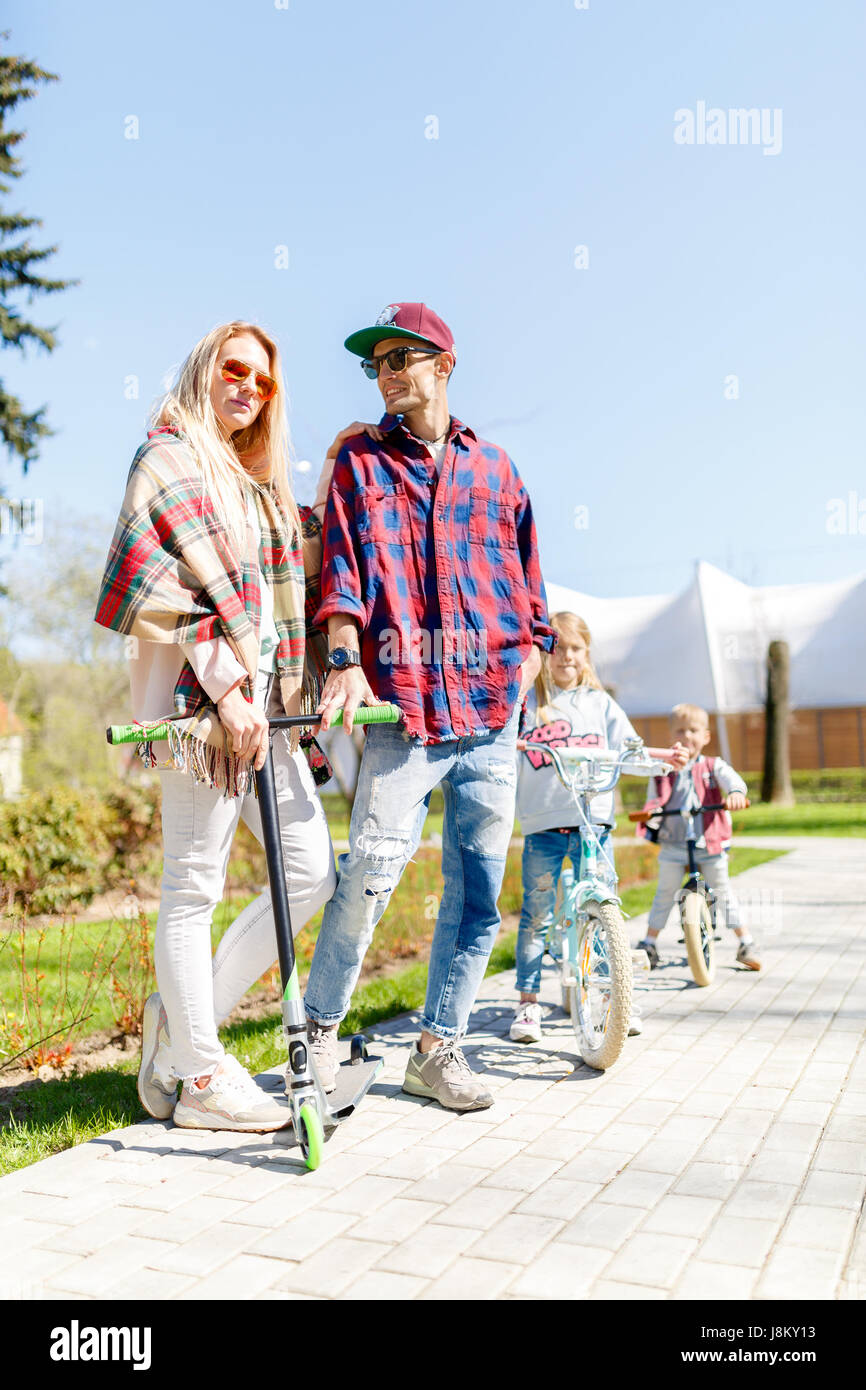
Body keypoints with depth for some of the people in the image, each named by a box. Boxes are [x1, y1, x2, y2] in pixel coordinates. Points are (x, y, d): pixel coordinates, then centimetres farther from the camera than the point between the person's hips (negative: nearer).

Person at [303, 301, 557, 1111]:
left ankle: (438, 1050, 19)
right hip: (402, 706, -3)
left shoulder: (493, 468, 17)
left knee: (478, 890, 5)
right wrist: (346, 661, -15)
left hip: (491, 711, 3)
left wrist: (524, 671, 6)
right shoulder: (361, 460, 11)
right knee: (371, 870, -12)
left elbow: (528, 588, 18)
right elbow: (342, 567, -1)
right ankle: (320, 1028, 10)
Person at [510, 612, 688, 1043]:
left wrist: (666, 756, -9)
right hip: (543, 824, -1)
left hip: (594, 821, 2)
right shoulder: (526, 701, 4)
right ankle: (528, 1002, 13)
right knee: (536, 914, 2)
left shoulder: (598, 702, 12)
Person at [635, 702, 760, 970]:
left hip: (709, 843, -1)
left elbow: (733, 780, -15)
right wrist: (651, 813, -10)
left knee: (721, 890, 5)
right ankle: (649, 944, 18)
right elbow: (653, 802, 13)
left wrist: (735, 793, -38)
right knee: (665, 892, 7)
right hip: (672, 845, 1)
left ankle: (746, 943, 17)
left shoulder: (713, 767, 4)